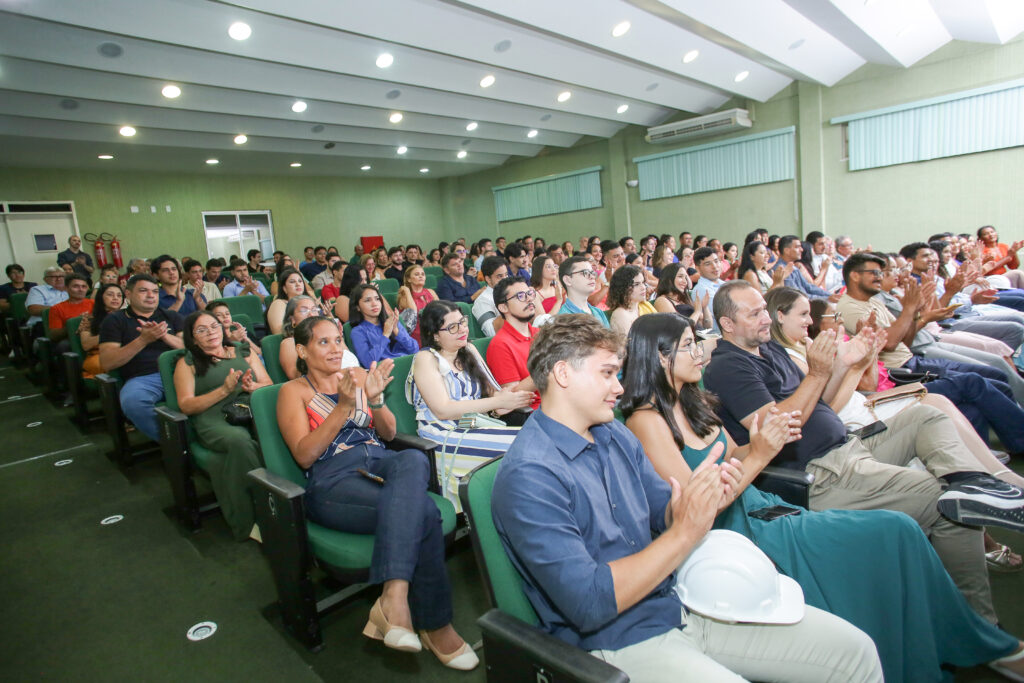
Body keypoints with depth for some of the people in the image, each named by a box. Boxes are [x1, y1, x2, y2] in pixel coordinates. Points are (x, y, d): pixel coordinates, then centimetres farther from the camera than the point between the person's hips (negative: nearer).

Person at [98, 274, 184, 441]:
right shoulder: (115, 320, 15)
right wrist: (143, 340, -8)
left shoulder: (171, 316, 22)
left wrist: (164, 335, -6)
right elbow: (107, 363, 3)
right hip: (141, 378, -1)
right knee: (132, 402, -38)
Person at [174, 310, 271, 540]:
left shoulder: (243, 351, 27)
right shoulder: (187, 363, 21)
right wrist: (224, 390, -6)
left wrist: (252, 387, -4)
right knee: (240, 441, -39)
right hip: (214, 420, -2)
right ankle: (251, 520, -30)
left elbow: (269, 384, 20)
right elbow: (186, 405, 8)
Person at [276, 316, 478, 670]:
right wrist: (344, 406, -15)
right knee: (423, 512, -32)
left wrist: (375, 398, -5)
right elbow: (304, 455, -4)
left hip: (380, 462, 4)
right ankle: (434, 624, -25)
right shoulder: (294, 391, 10)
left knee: (413, 460, -37)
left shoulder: (358, 375, 21)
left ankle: (394, 598, -43)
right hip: (333, 480, -3)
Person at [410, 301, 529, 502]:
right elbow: (443, 410, -13)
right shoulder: (426, 359, -2)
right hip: (444, 438, -6)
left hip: (477, 427, 6)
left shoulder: (469, 350, 17)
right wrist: (498, 402, -15)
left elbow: (490, 390, 17)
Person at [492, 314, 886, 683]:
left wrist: (703, 496, -10)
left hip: (684, 601, 8)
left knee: (856, 651, 5)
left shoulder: (616, 436, 6)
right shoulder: (527, 475, -21)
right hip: (620, 641, -7)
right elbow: (590, 605, -24)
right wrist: (684, 533, -23)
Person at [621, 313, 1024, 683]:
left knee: (898, 530, -1)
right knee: (892, 534, -9)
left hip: (757, 510, 8)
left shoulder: (692, 401, 9)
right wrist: (758, 457, -19)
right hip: (733, 534, -8)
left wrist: (766, 442, -6)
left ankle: (980, 643, 20)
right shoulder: (646, 420, -17)